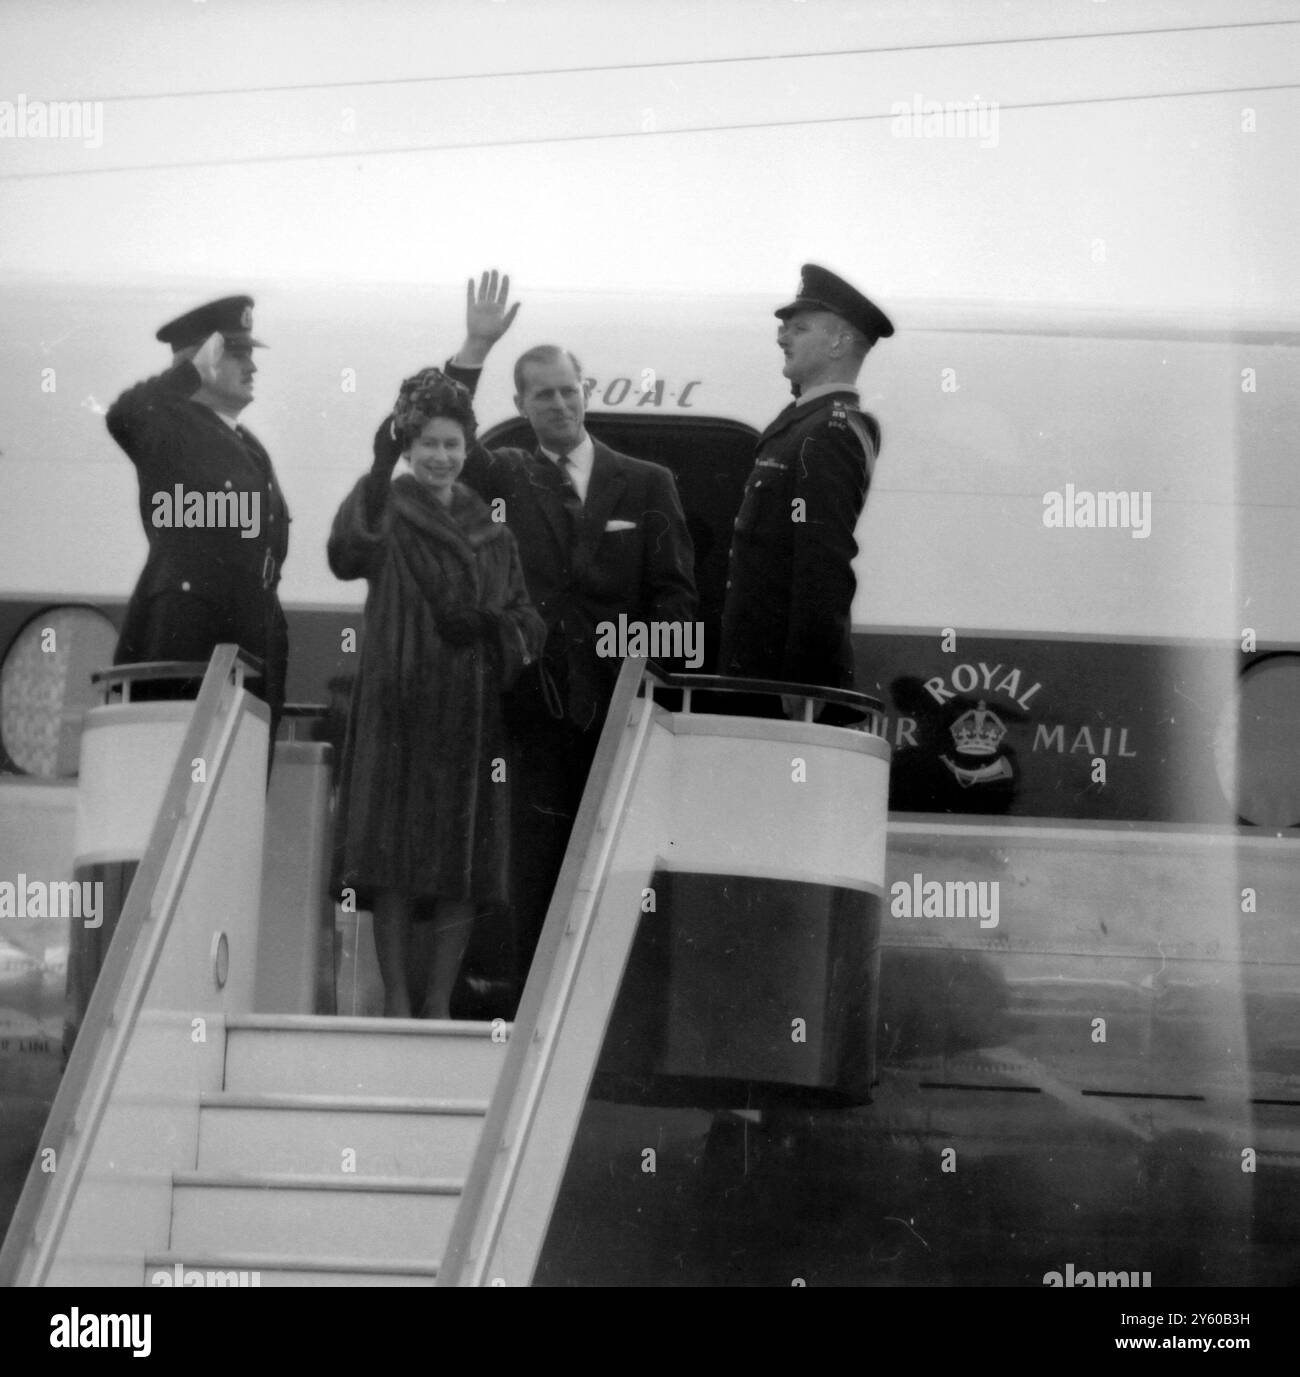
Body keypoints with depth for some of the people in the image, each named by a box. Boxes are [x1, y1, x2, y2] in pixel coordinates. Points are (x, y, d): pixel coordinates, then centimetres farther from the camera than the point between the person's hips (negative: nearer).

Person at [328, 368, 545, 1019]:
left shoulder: (490, 530, 14)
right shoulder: (387, 514, 0)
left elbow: (524, 616, 15)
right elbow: (348, 553, -24)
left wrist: (494, 628, -9)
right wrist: (378, 470, -37)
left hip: (471, 713, 4)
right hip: (399, 708, -4)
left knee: (462, 866, 1)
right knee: (395, 859, -7)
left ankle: (439, 1002, 7)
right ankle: (397, 999, -2)